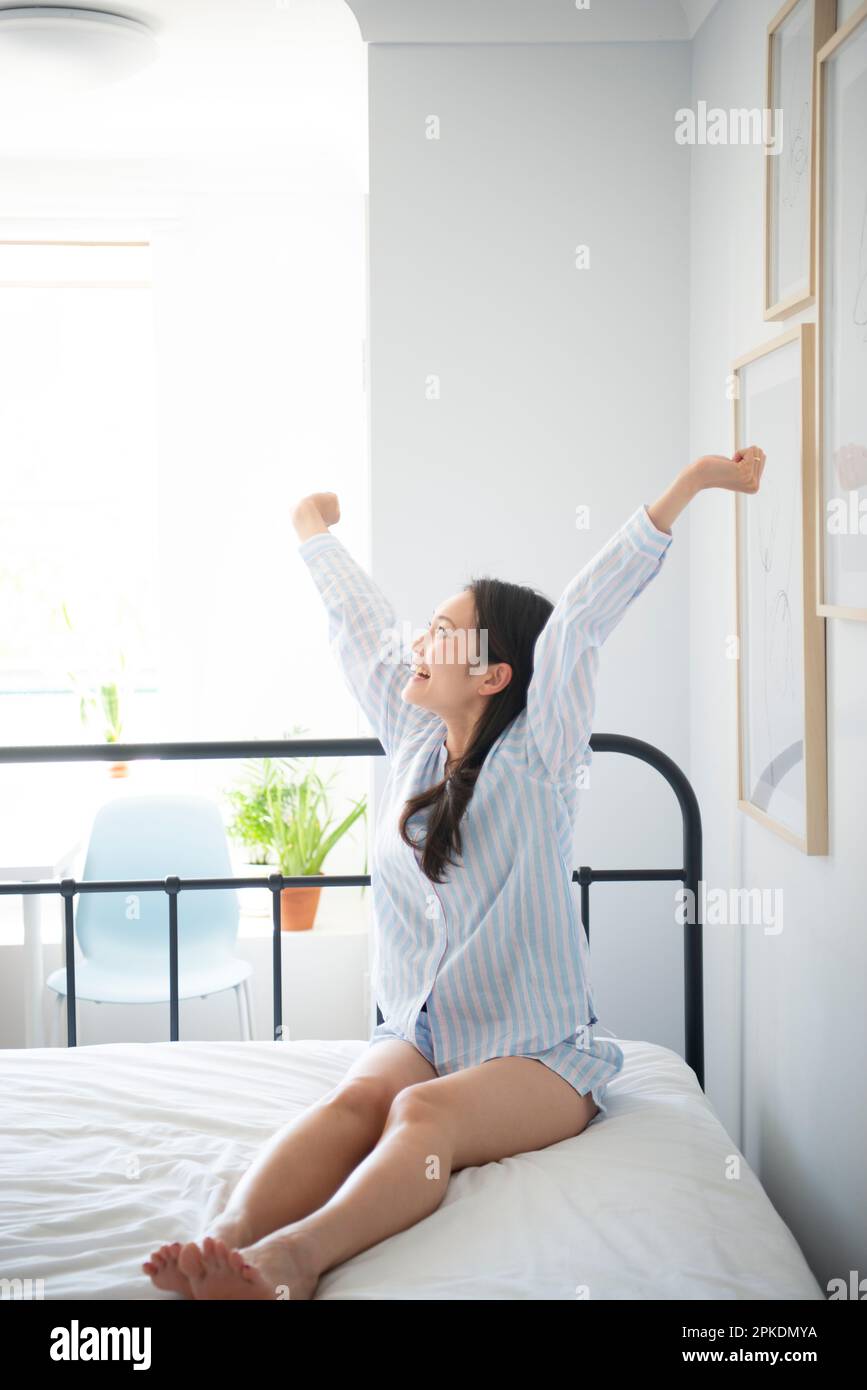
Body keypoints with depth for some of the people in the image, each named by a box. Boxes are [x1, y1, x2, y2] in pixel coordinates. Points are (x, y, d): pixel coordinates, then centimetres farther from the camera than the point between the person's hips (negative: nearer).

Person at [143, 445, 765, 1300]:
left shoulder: (536, 756, -7)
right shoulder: (412, 740, 8)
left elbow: (579, 620, -18)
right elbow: (360, 627, 21)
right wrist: (314, 532, 35)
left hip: (539, 1052, -5)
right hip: (419, 1034, 5)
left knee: (426, 1113, -35)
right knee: (355, 1099, -28)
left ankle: (292, 1258, -59)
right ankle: (228, 1237, -52)